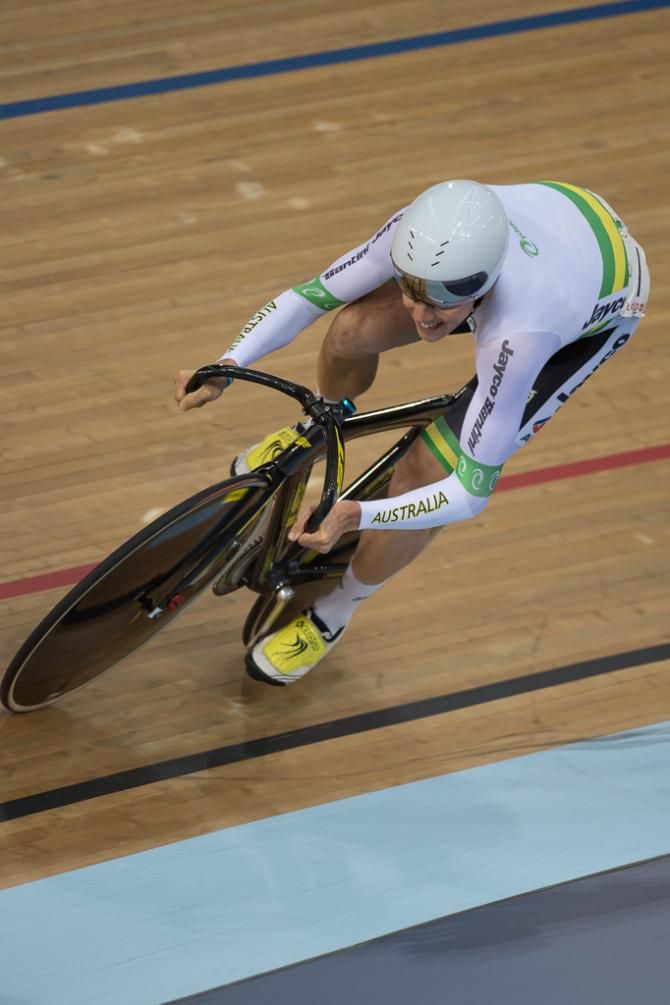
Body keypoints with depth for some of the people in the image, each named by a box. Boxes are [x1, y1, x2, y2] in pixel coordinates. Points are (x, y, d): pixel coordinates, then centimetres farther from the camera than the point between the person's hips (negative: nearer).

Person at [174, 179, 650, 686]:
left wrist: (358, 515, -50)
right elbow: (310, 294, -20)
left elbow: (472, 492, -38)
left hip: (600, 313, -5)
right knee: (353, 331, -10)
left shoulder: (517, 334, -45)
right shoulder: (425, 231, -34)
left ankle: (332, 615, 13)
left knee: (425, 471, -14)